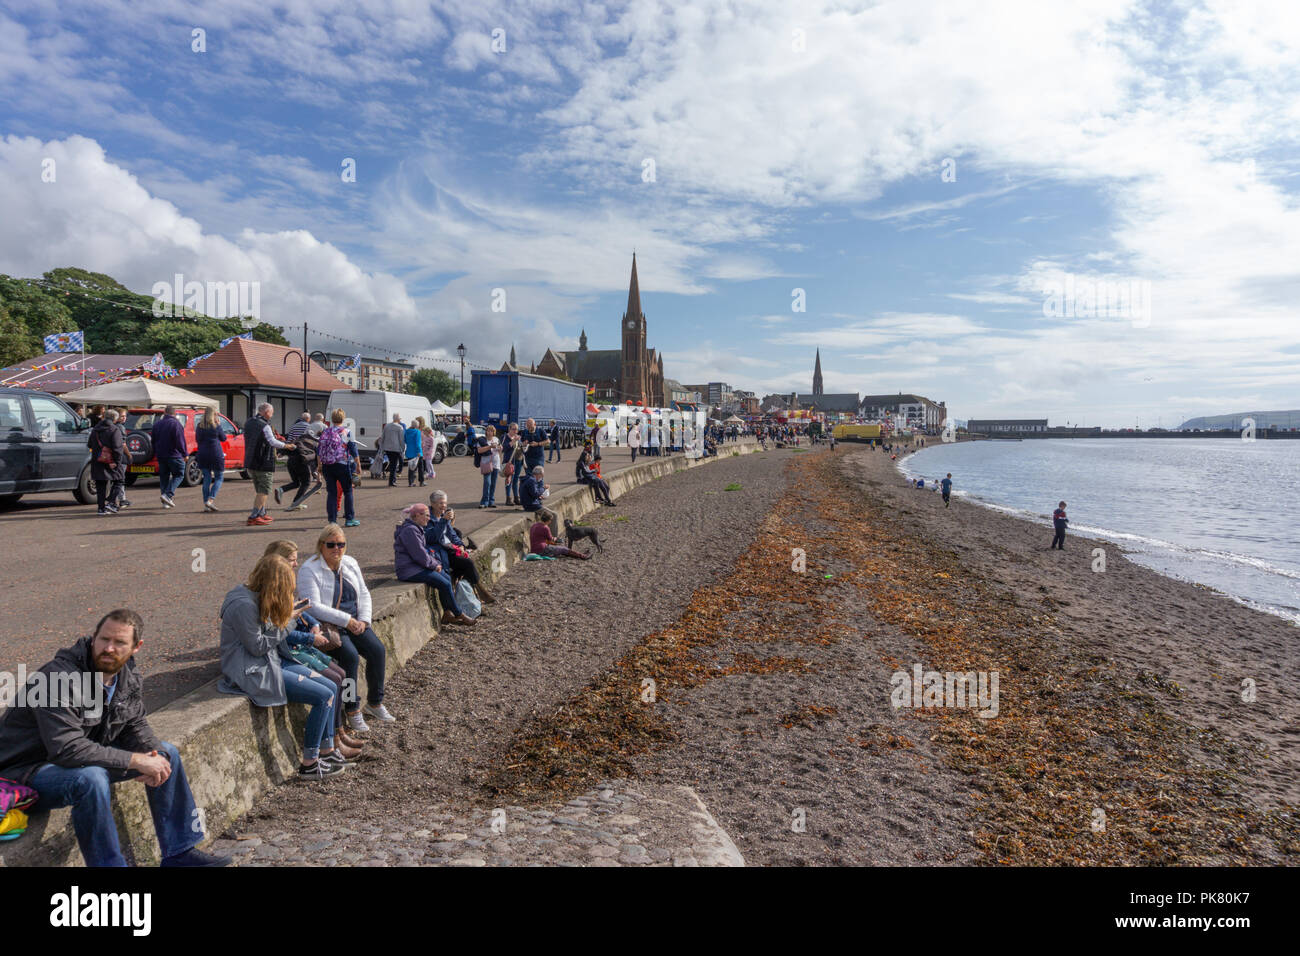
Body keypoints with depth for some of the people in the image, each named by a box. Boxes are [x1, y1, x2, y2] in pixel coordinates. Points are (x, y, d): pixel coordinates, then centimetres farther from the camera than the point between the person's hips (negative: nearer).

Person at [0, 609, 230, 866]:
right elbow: (67, 748, -34)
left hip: (90, 757, 8)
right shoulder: (60, 678, -28)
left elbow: (136, 726, 6)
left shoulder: (130, 679, -2)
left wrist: (155, 755, -17)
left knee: (166, 752, 2)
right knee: (92, 778, -37)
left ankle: (180, 853, 8)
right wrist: (136, 761, -31)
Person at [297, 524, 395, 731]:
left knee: (378, 650, -14)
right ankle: (352, 710, -13)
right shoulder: (309, 570, -10)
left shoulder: (350, 563, 11)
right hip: (327, 625, -6)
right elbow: (314, 607, -18)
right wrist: (347, 620, -20)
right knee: (351, 656, -28)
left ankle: (375, 703, 2)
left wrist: (363, 620, -4)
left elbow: (364, 594, 14)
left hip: (354, 622, 6)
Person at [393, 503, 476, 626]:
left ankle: (447, 614, 1)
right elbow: (419, 554, -21)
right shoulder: (410, 530, -18)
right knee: (445, 584, -16)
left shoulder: (417, 528, 16)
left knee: (447, 578, 1)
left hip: (417, 566, 11)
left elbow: (425, 550, 21)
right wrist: (434, 565, -10)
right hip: (409, 570, -11)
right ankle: (459, 614, -3)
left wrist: (436, 563, 7)